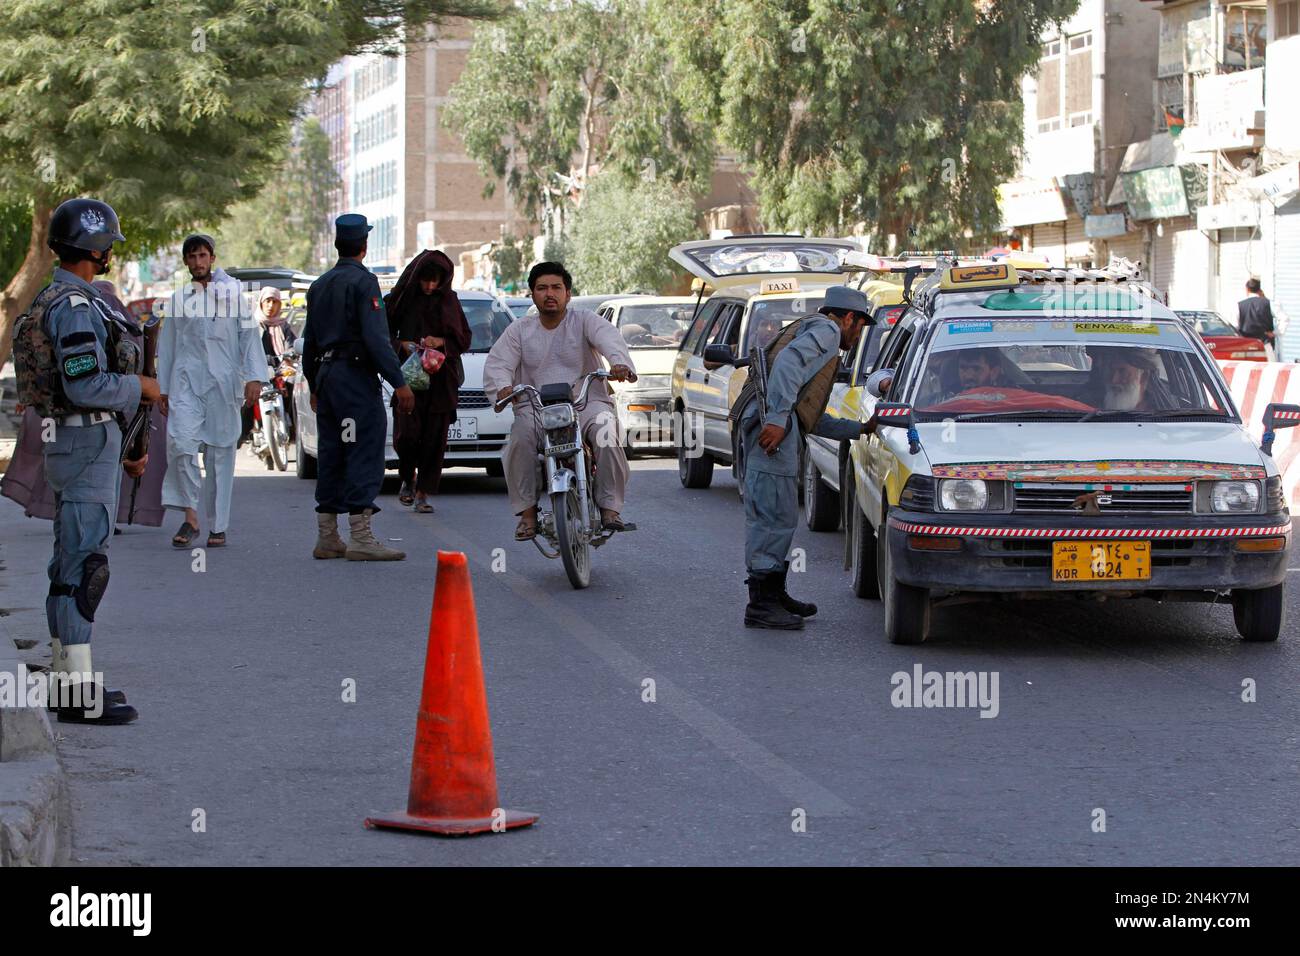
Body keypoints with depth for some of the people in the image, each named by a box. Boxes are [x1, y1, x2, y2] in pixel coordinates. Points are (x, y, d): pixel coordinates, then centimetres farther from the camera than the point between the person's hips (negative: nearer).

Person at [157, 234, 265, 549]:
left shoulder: (233, 293, 8)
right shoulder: (178, 298, 13)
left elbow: (249, 336, 4)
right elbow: (167, 345, 17)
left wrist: (254, 377, -7)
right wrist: (163, 388, 14)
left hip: (223, 382, -1)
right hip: (186, 381, 1)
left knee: (221, 453, 1)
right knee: (180, 443, -19)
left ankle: (217, 526, 9)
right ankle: (190, 515, -10)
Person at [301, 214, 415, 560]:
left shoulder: (320, 285, 16)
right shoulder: (363, 281, -9)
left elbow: (309, 341, 21)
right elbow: (376, 337, -18)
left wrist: (314, 385, 30)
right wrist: (399, 383, -17)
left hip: (326, 376, 8)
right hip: (356, 376, -8)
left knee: (331, 455, 10)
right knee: (364, 454, -8)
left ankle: (327, 538, 11)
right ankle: (361, 538, -13)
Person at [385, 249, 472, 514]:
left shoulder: (449, 301, 7)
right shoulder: (402, 299, 2)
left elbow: (464, 338, 9)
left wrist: (440, 341, -9)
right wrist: (404, 345, -14)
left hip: (441, 380, 2)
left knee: (434, 437, -3)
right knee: (407, 433, -10)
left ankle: (423, 494, 3)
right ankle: (408, 478, 18)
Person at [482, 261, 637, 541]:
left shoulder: (585, 320, 7)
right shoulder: (519, 330, 14)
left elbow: (609, 338, -13)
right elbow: (496, 362, 3)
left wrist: (620, 363, -38)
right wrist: (503, 386, -22)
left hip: (587, 403, -1)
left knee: (606, 433, -33)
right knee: (520, 437, -31)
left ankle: (610, 508, -27)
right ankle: (527, 512, -25)